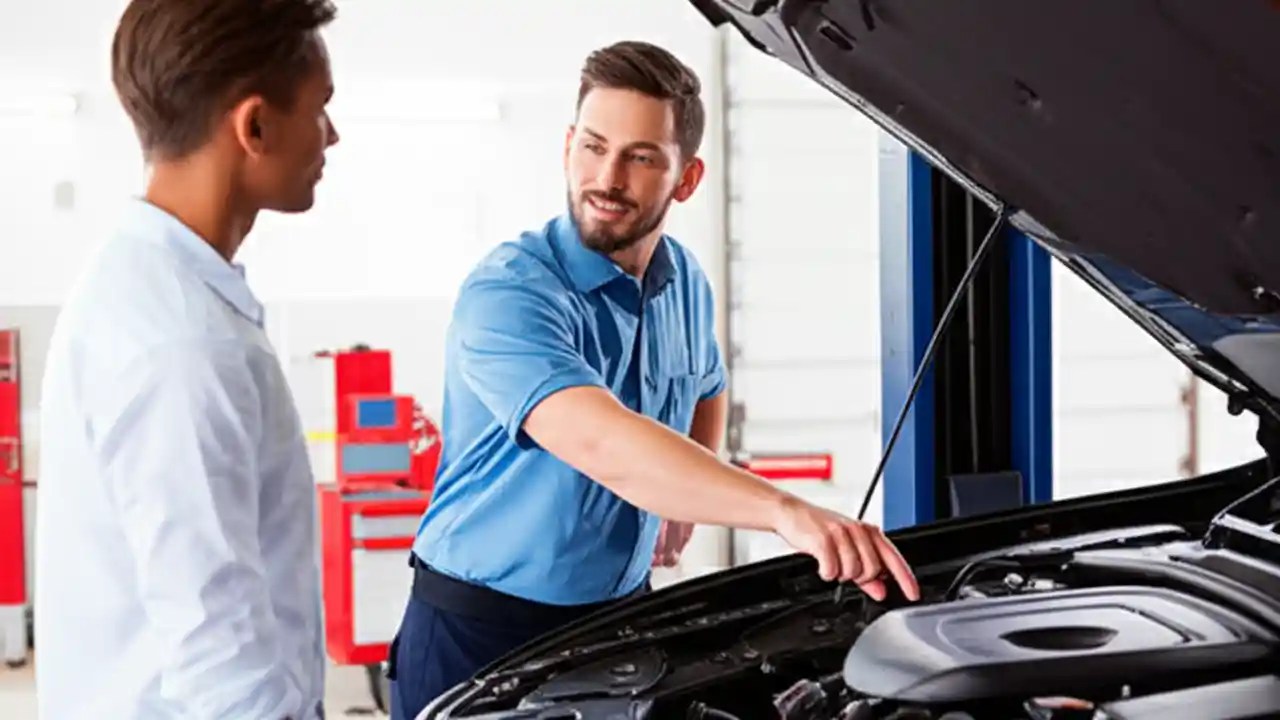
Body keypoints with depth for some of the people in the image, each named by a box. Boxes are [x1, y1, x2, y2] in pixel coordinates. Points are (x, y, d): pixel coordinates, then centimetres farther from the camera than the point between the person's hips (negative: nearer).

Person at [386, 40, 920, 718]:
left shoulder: (684, 282, 1)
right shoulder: (507, 294, -24)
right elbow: (604, 444, -40)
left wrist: (686, 494, 6)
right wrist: (787, 513, -50)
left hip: (620, 620, 6)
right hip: (481, 635, -6)